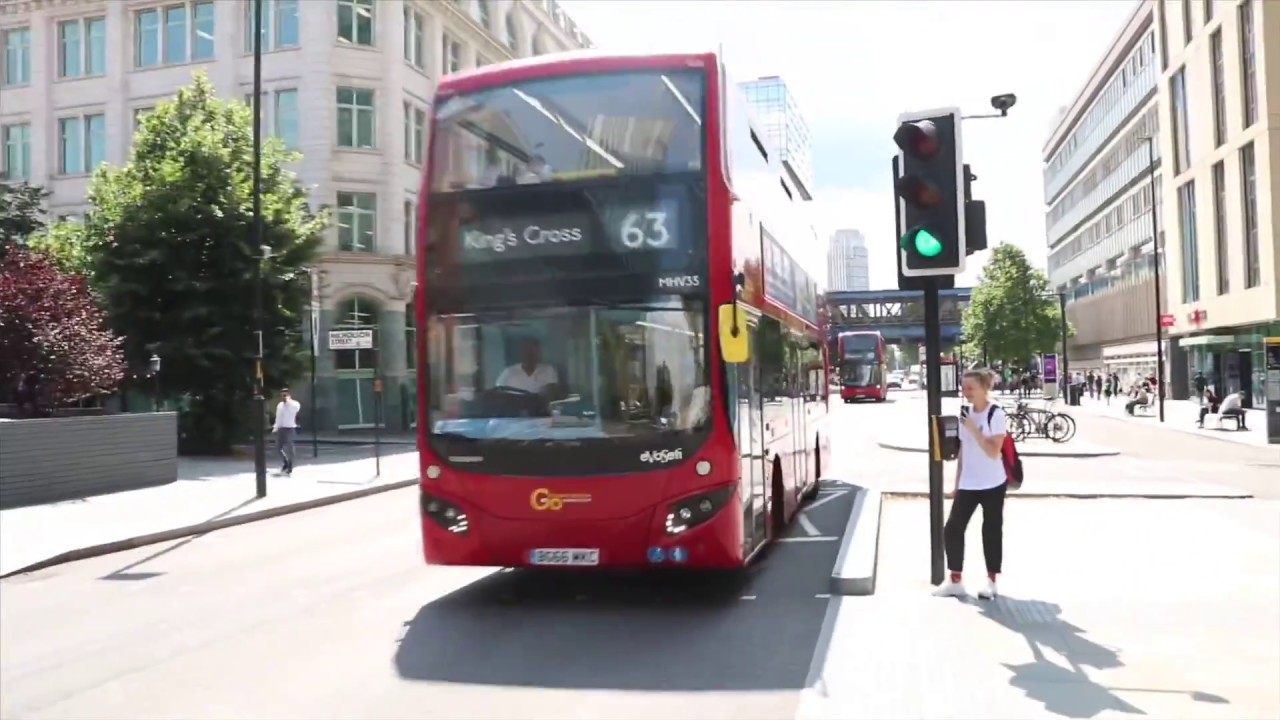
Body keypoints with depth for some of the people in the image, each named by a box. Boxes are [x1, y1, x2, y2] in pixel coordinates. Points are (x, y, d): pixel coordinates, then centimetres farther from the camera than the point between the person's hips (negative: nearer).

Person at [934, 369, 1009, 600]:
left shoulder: (996, 414, -12)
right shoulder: (964, 413, 6)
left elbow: (993, 452, -21)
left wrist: (973, 429, -26)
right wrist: (956, 483, 13)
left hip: (992, 485, -5)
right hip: (967, 484, 5)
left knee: (991, 531, 5)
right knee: (952, 528, 0)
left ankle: (991, 581, 18)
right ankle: (955, 581, 9)